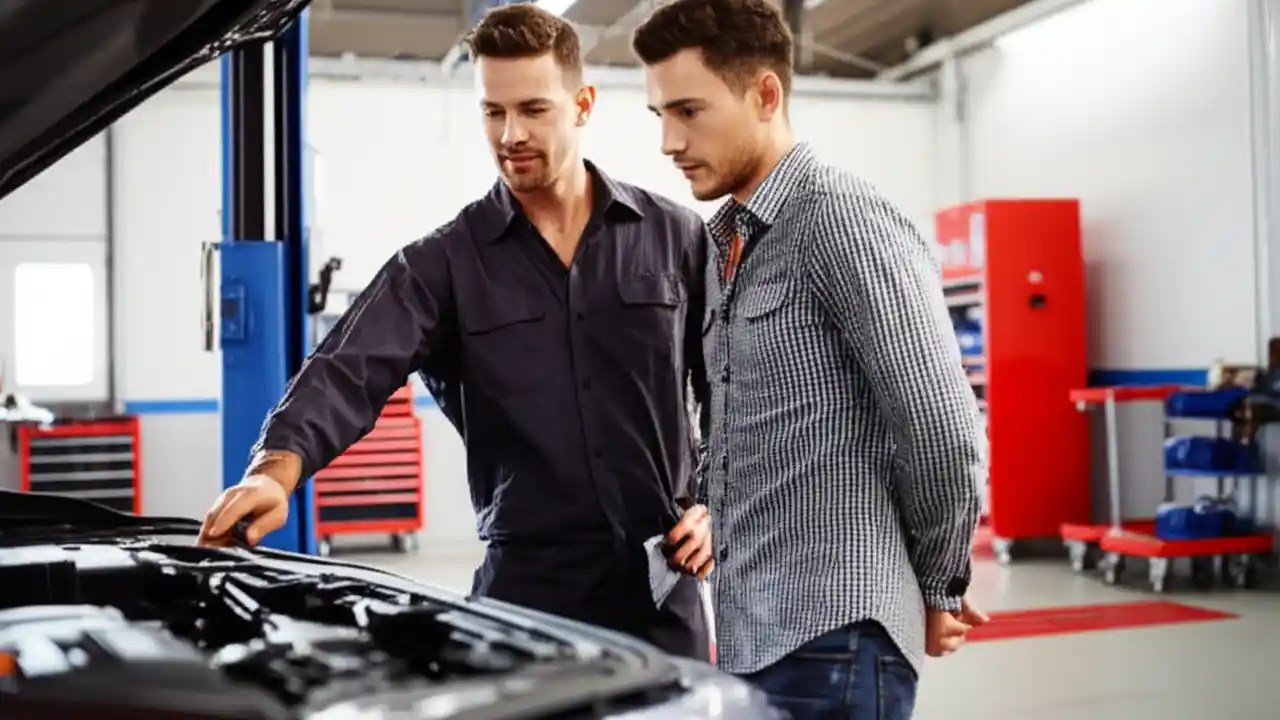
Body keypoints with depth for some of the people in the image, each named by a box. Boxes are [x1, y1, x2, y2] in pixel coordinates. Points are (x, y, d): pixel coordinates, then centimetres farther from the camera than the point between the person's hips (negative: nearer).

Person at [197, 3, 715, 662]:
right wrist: (279, 466, -33)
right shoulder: (444, 263, 0)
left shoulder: (674, 237, 5)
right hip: (527, 587, -1)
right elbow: (351, 368, -16)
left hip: (662, 588, 2)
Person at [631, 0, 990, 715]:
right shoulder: (727, 242, 14)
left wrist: (937, 588, -5)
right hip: (754, 635, 8)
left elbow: (946, 433, -16)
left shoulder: (843, 219, -14)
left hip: (830, 637, -8)